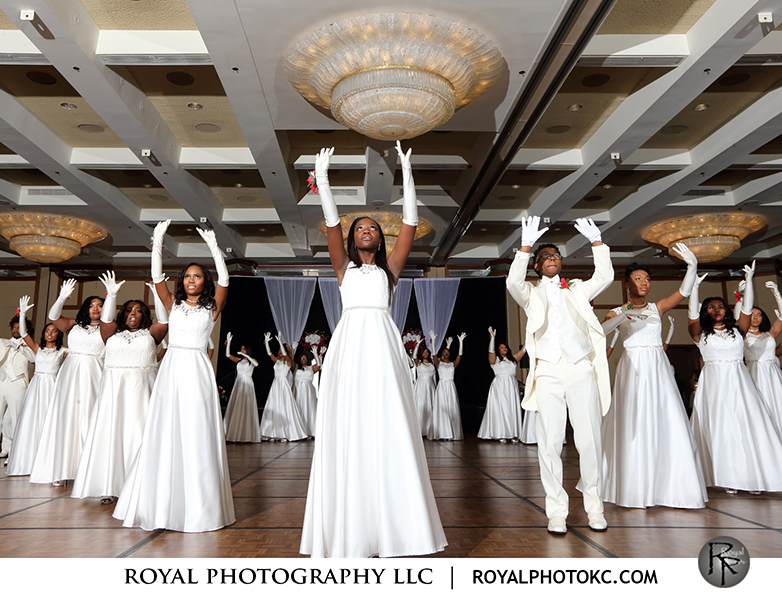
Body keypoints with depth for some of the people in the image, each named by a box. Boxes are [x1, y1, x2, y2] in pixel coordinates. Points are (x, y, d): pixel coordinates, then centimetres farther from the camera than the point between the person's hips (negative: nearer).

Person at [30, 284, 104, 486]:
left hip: (92, 377, -1)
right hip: (70, 373, 2)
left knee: (88, 419, -5)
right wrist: (62, 298, -16)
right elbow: (53, 316, 0)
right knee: (65, 418, -3)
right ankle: (61, 469, 0)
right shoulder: (74, 325, 13)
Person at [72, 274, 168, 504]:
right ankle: (109, 487, -2)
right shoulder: (113, 334, 15)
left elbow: (164, 321, -2)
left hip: (141, 389, -1)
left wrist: (158, 294, -7)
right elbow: (106, 320, -2)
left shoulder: (149, 334, 12)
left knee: (139, 432, -6)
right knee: (110, 433, -4)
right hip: (114, 388, 1)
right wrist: (111, 295, -12)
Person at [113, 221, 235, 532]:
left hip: (197, 371, -3)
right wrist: (157, 243, -6)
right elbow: (157, 277, 3)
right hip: (171, 369, 3)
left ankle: (197, 504, 4)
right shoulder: (173, 305, 12)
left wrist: (214, 247, -15)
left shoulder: (211, 308, 5)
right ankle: (164, 502, 9)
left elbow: (223, 279, -8)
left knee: (196, 433, -3)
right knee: (165, 433, 1)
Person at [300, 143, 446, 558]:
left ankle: (392, 523, 2)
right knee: (347, 430, -3)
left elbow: (409, 223, 11)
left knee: (388, 428, -5)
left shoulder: (389, 267, 17)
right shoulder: (344, 267, 18)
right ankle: (349, 528, 2)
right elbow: (331, 223, 8)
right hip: (348, 344, 0)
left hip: (383, 345, 0)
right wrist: (322, 178, 3)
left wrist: (407, 176, 9)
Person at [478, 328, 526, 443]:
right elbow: (491, 351, -11)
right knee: (500, 409, -7)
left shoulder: (513, 359, 17)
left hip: (512, 386, 4)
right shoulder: (495, 359, 6)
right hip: (499, 386, -4)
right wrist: (492, 337, -18)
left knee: (513, 409, -1)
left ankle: (513, 435, 1)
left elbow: (523, 350, 16)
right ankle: (501, 435, -7)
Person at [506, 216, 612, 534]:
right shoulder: (532, 293, 15)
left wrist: (596, 242, -1)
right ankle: (556, 510, 6)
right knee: (550, 443, -2)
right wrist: (525, 247, -17)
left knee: (590, 441, 1)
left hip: (582, 369, 1)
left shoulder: (578, 289, 21)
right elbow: (513, 283, -6)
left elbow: (605, 277, 7)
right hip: (548, 372, -1)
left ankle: (594, 507, 14)